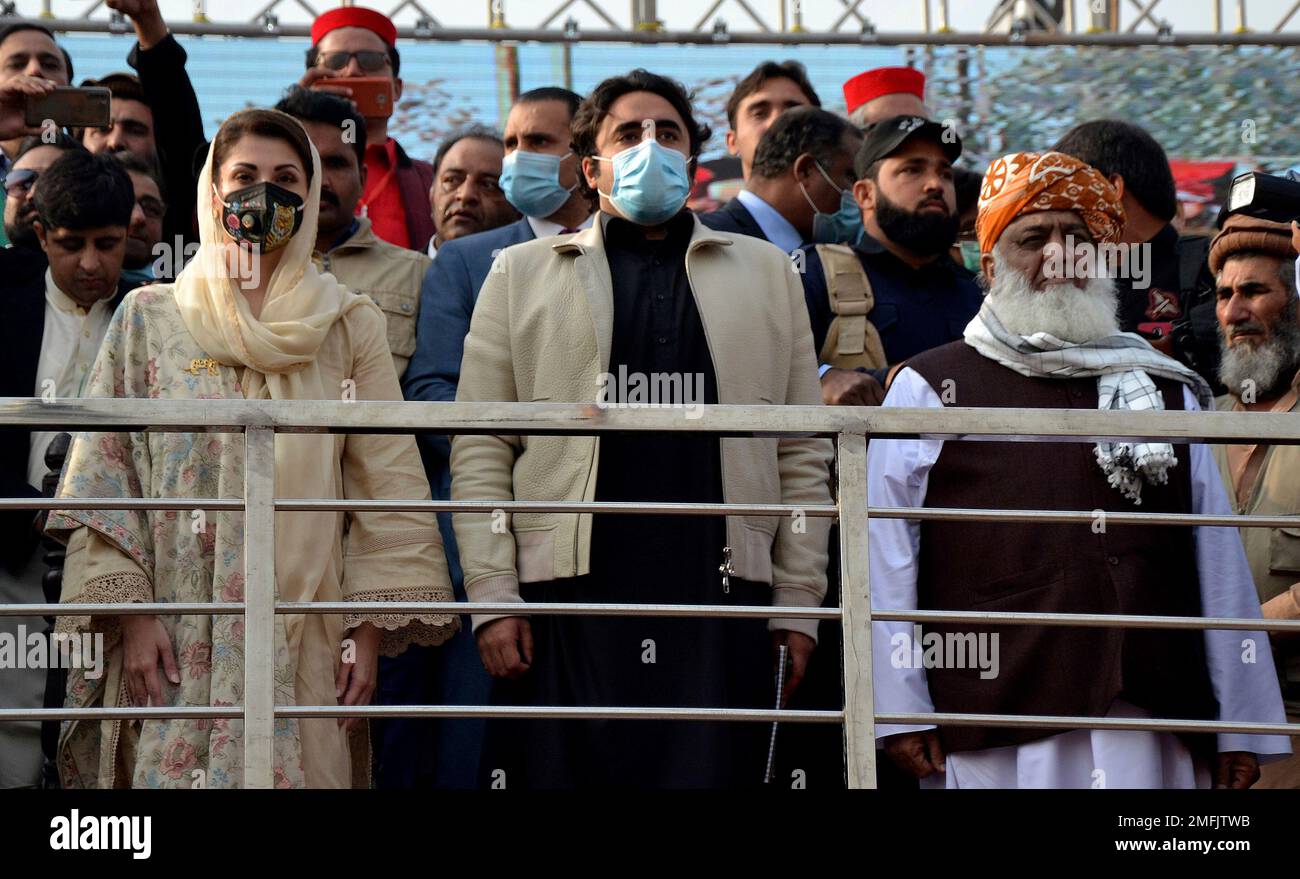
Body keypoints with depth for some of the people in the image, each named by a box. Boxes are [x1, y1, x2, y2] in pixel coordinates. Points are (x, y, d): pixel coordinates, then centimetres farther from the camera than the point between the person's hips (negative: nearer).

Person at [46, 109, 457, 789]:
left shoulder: (350, 327, 8)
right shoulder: (148, 318, 8)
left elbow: (386, 483, 5)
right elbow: (106, 472, 4)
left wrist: (370, 630, -3)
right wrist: (131, 611, -5)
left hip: (307, 637, 0)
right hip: (179, 644, 0)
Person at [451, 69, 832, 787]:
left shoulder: (766, 272, 17)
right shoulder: (522, 273, 13)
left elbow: (801, 456, 14)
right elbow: (481, 451, 6)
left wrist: (798, 604, 6)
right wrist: (492, 596, -4)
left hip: (721, 602, 1)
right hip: (570, 605, -1)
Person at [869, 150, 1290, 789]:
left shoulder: (1165, 392, 18)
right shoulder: (933, 388, 8)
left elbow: (1219, 563, 14)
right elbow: (883, 558, 2)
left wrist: (1238, 725, 9)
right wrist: (898, 710, -5)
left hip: (1150, 725, 3)